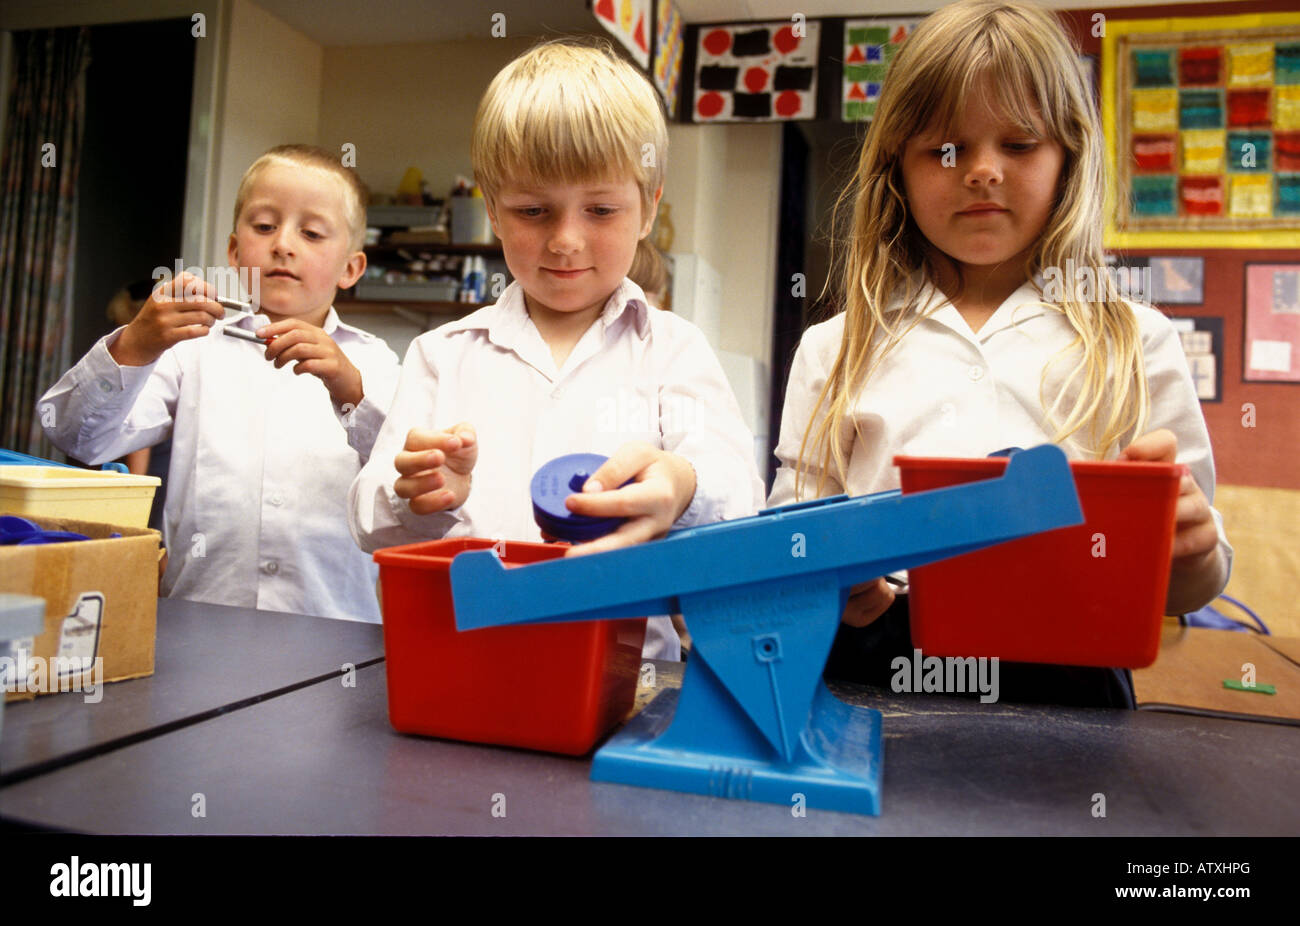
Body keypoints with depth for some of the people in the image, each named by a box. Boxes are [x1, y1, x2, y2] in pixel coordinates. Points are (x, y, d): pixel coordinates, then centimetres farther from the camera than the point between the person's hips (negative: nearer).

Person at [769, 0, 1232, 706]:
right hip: (870, 667, -1)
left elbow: (1185, 592, 14)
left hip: (1064, 681, 2)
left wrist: (1192, 552, -9)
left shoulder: (1135, 341, 12)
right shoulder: (834, 349, 12)